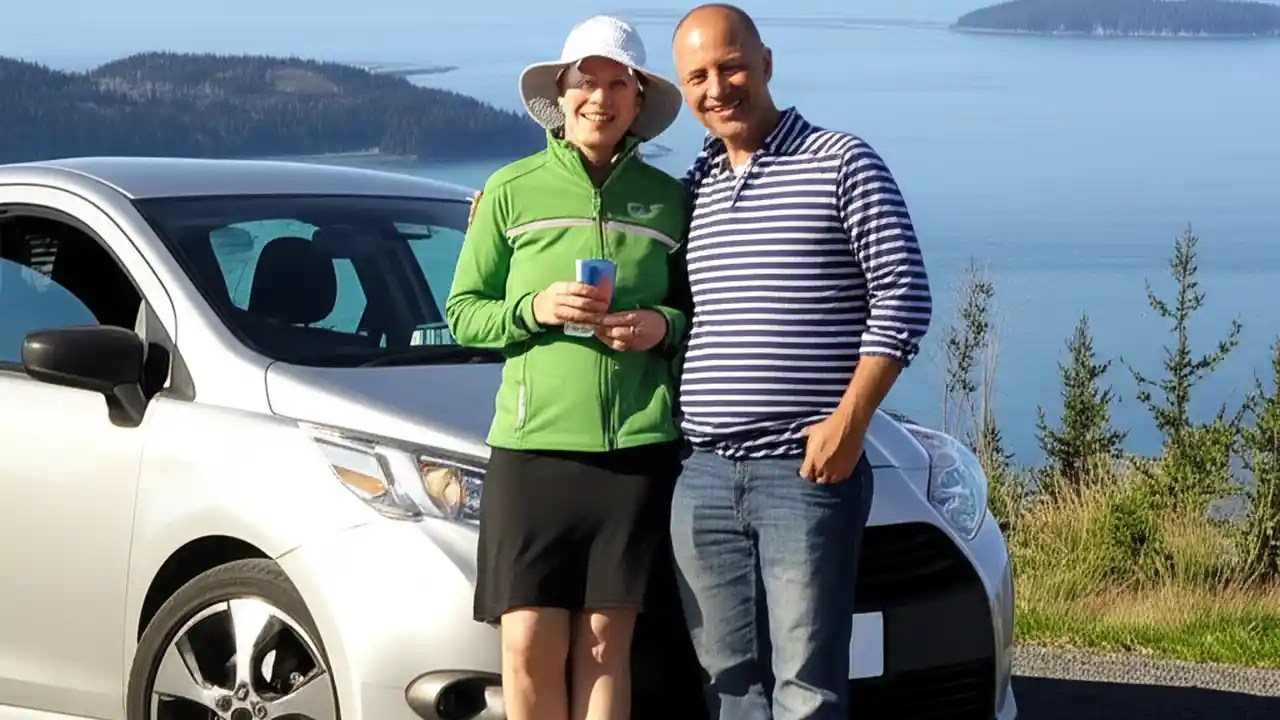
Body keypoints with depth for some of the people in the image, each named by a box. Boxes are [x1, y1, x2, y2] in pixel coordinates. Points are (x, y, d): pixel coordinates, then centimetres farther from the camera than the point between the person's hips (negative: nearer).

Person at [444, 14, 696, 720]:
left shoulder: (669, 201, 10)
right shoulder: (511, 192, 7)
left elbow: (702, 313, 17)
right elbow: (461, 312, 9)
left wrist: (665, 325, -5)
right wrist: (533, 309, -9)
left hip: (638, 445, 1)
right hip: (532, 442, -1)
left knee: (605, 643, 0)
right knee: (530, 646, -5)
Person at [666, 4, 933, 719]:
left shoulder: (842, 163, 0)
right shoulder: (693, 189, 15)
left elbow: (903, 295, -5)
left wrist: (849, 420, -13)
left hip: (808, 471, -5)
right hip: (702, 475, 5)